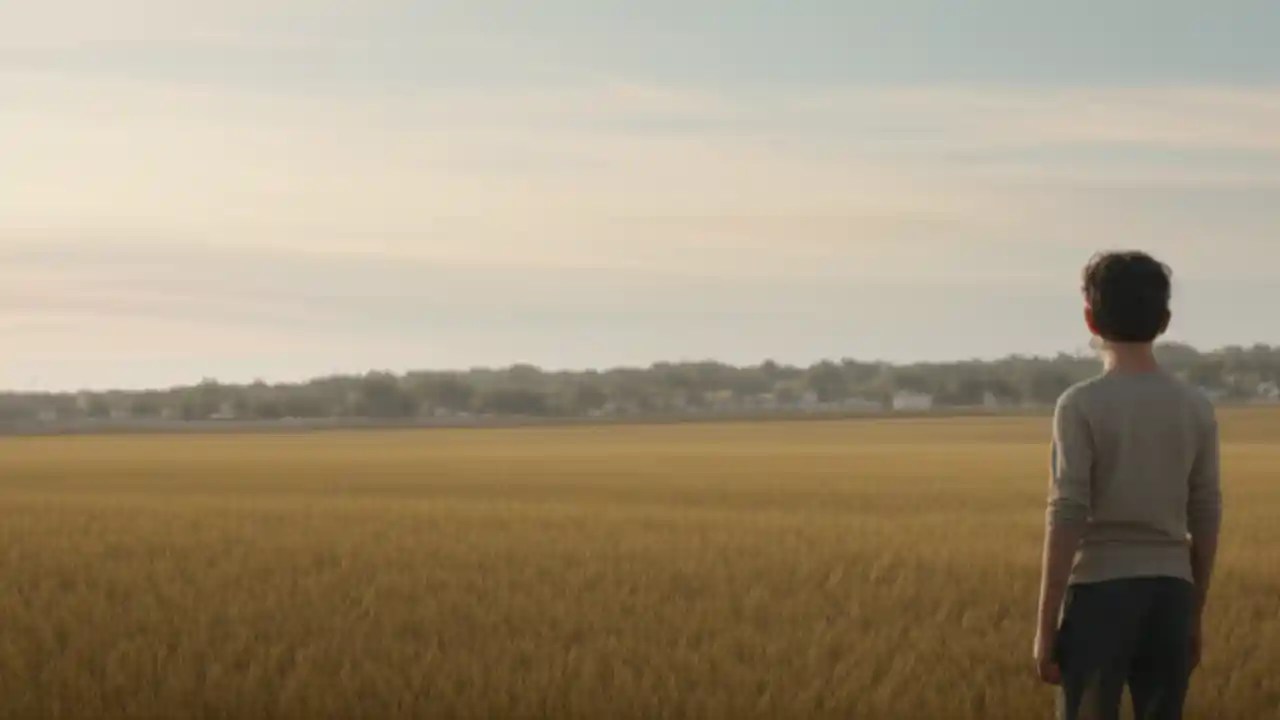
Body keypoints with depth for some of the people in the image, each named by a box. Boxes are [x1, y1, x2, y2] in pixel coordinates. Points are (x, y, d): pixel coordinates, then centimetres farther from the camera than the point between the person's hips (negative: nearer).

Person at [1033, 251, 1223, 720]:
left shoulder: (1081, 406, -9)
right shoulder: (1196, 408, 5)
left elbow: (1066, 520, -12)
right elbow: (1205, 521, 8)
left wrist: (1045, 627, -8)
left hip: (1098, 593, -4)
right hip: (1170, 594, 4)